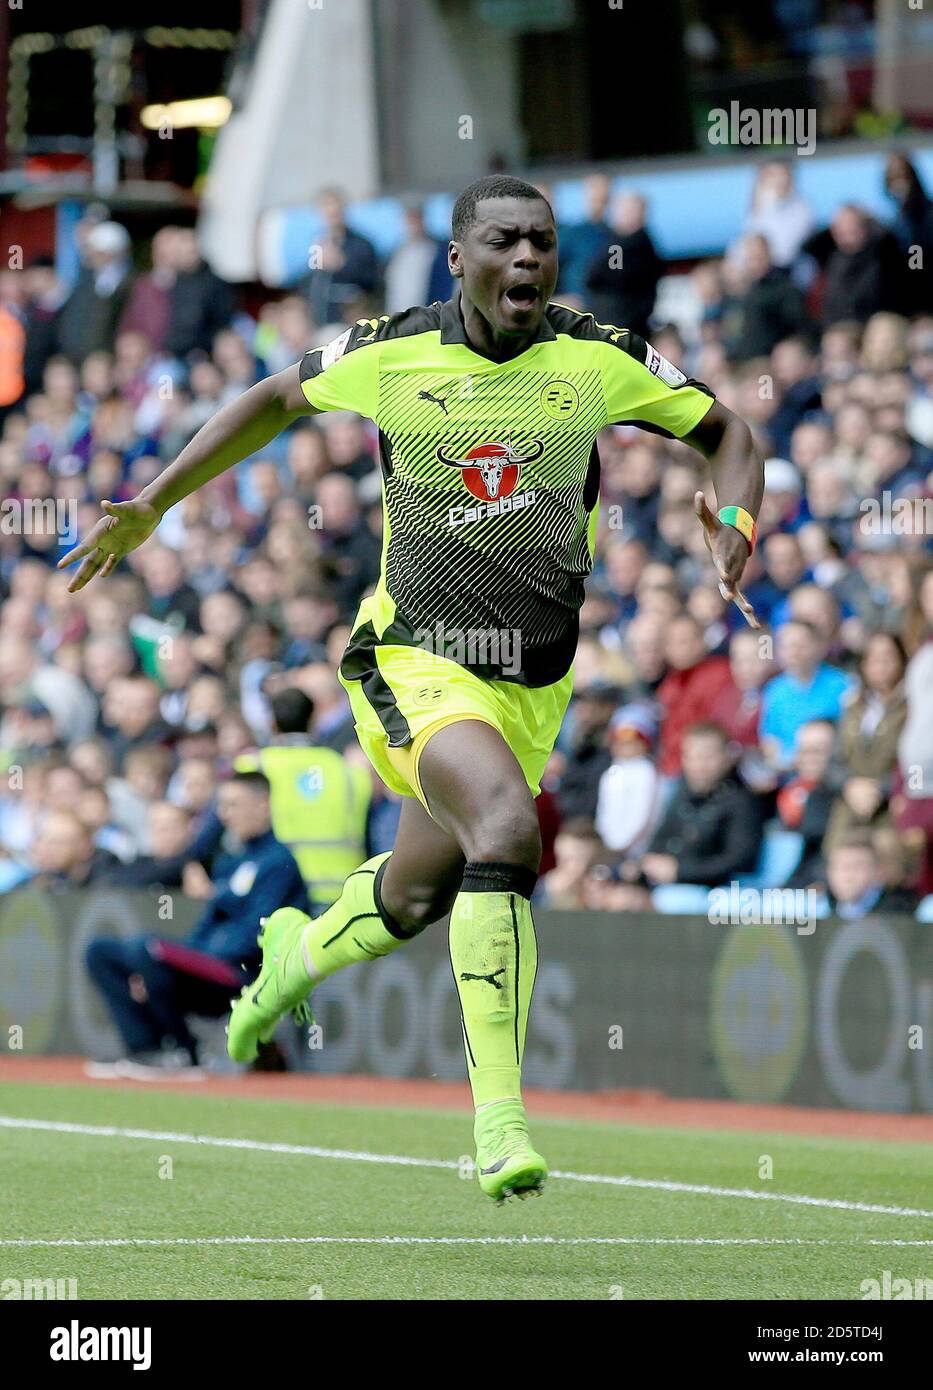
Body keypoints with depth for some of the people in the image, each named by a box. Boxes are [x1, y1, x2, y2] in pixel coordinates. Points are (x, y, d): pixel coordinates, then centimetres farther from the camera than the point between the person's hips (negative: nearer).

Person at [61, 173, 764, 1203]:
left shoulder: (600, 360, -5)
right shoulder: (390, 354, -7)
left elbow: (725, 433, 8)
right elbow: (276, 401, 12)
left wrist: (736, 522, -13)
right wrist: (150, 506, 12)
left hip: (534, 684, 4)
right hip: (414, 666, -4)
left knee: (416, 899, 18)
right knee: (506, 826, -31)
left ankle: (298, 954, 56)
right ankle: (499, 1127, -30)